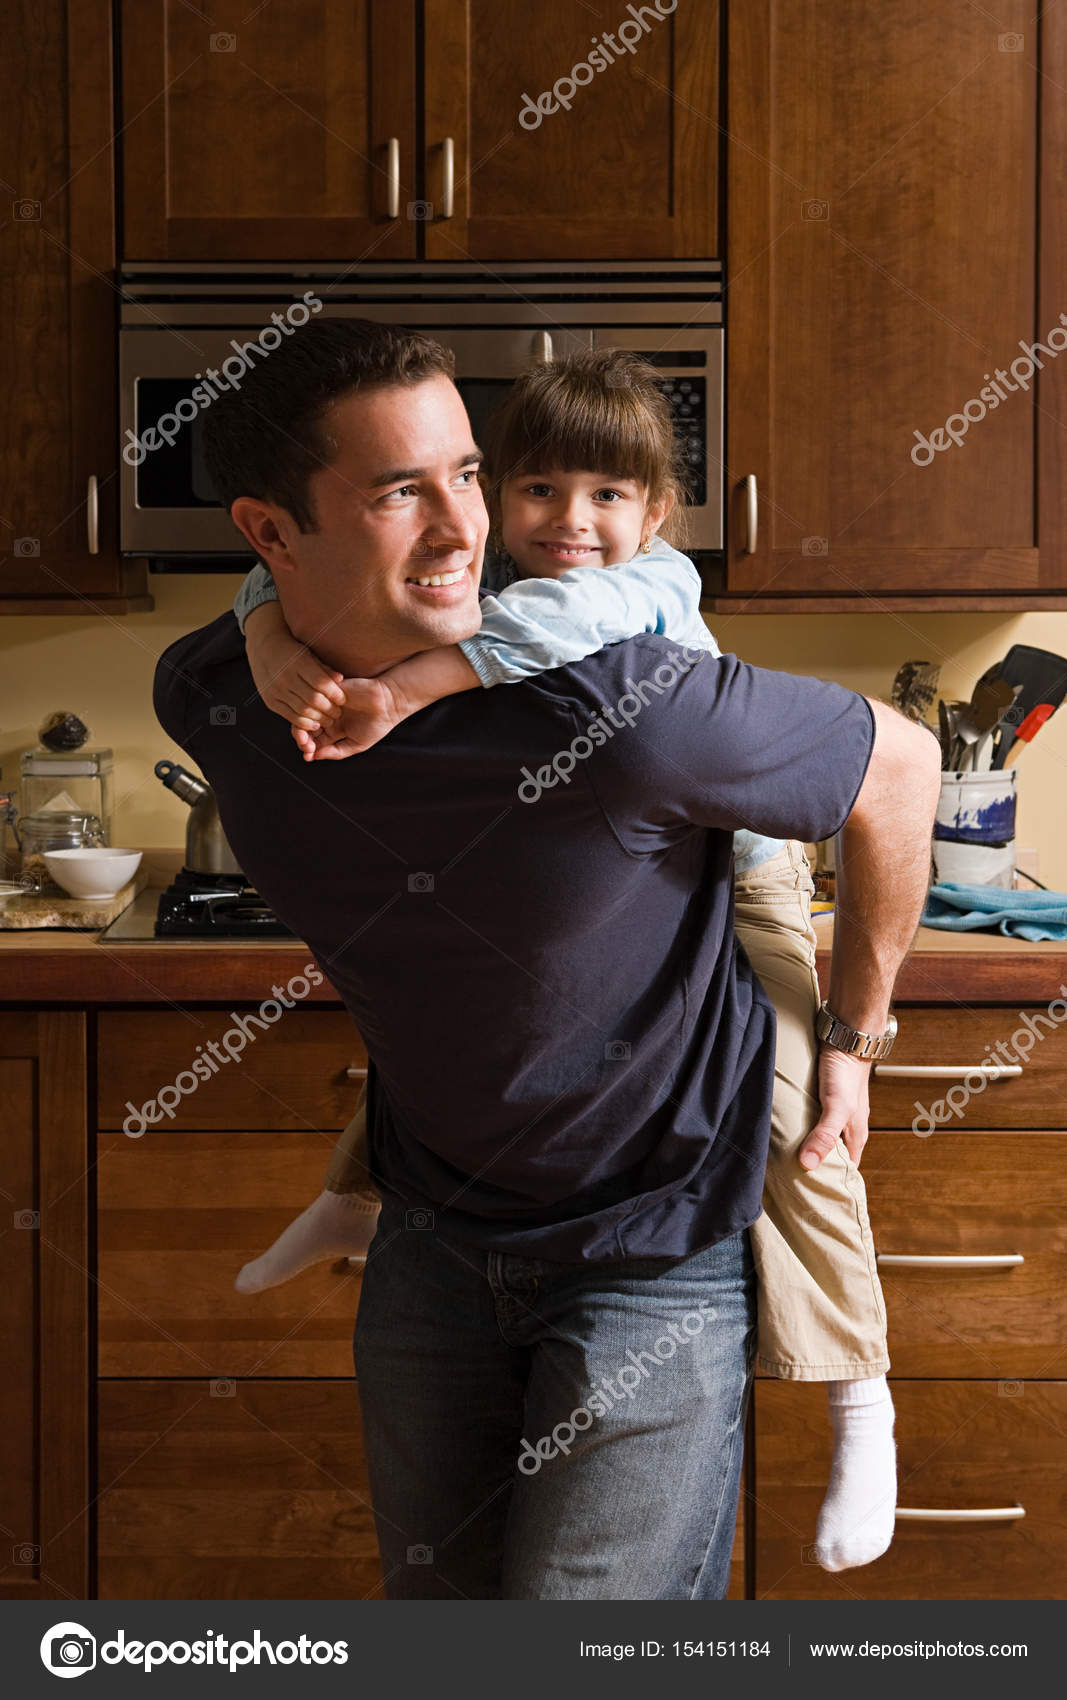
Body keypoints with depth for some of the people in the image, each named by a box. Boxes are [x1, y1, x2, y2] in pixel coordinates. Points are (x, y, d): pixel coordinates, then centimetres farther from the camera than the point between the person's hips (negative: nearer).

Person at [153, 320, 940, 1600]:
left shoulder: (612, 709, -31)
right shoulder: (205, 700, -13)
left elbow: (898, 767, -14)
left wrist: (852, 1039, -5)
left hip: (655, 1245, -5)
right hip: (434, 1231, 5)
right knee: (430, 1593, 21)